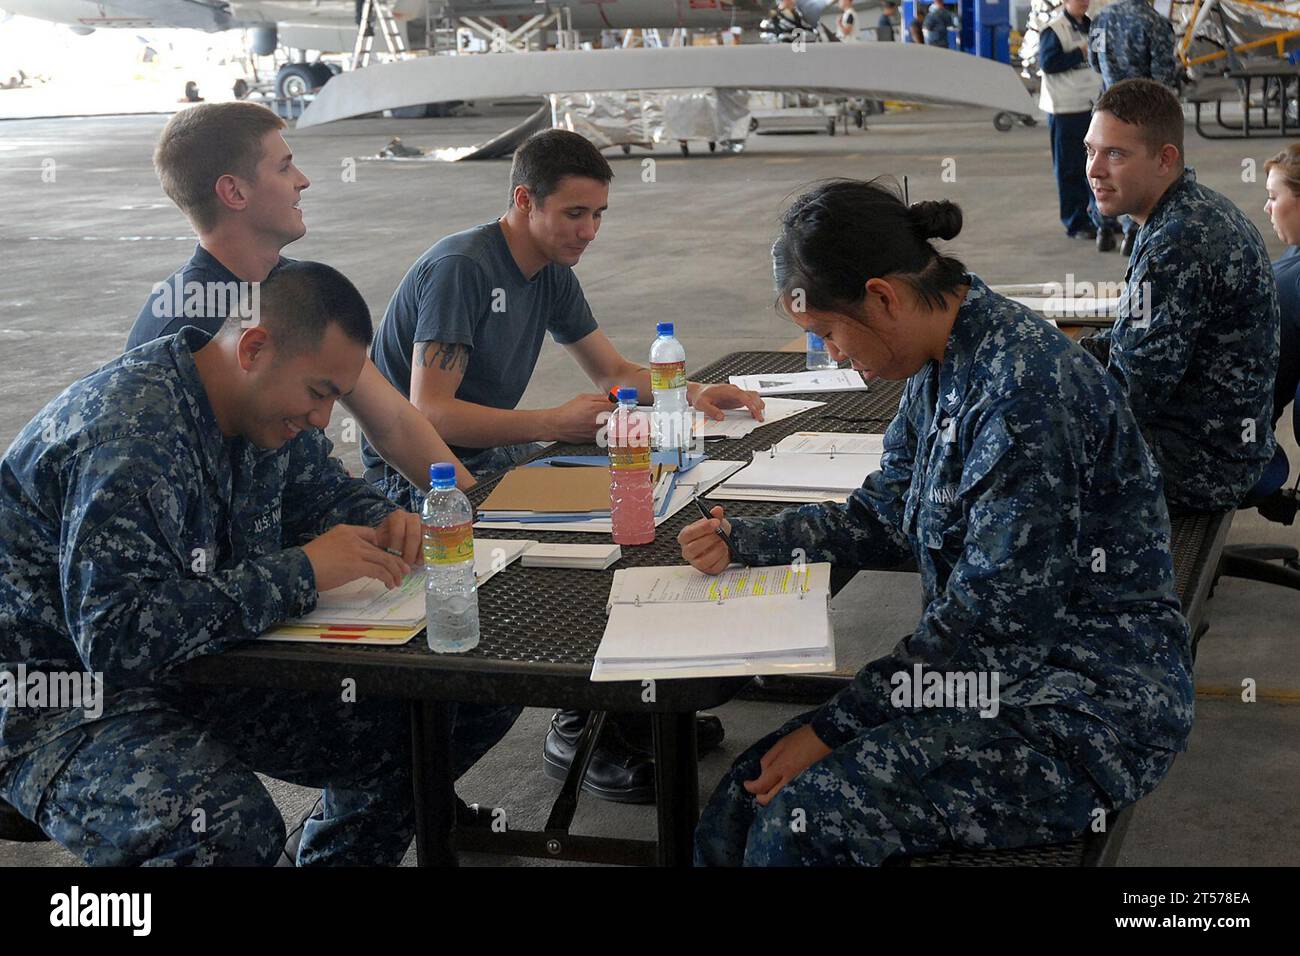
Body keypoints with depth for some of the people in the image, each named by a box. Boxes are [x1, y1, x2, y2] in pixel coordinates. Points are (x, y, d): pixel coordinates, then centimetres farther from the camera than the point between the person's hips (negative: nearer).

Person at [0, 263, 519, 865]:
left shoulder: (265, 409, 1)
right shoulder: (131, 437, -27)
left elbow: (324, 489, 22)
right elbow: (117, 638, -34)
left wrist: (381, 523, -2)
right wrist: (301, 572, -30)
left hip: (209, 665, 9)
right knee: (232, 825, -39)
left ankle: (340, 857, 19)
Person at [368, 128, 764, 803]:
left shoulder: (552, 275, 7)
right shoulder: (461, 267, -21)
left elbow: (613, 371, 18)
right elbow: (429, 414, -27)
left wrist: (694, 394, 0)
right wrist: (551, 425, -34)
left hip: (492, 456, 9)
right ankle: (579, 731, -9)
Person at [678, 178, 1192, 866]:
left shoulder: (1021, 385, -23)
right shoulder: (941, 368, 7)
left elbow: (995, 618, -23)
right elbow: (888, 518, 21)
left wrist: (832, 727, -18)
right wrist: (743, 541, 12)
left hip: (1089, 707, -9)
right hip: (997, 674, 9)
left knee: (805, 818, -26)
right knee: (741, 804, -6)